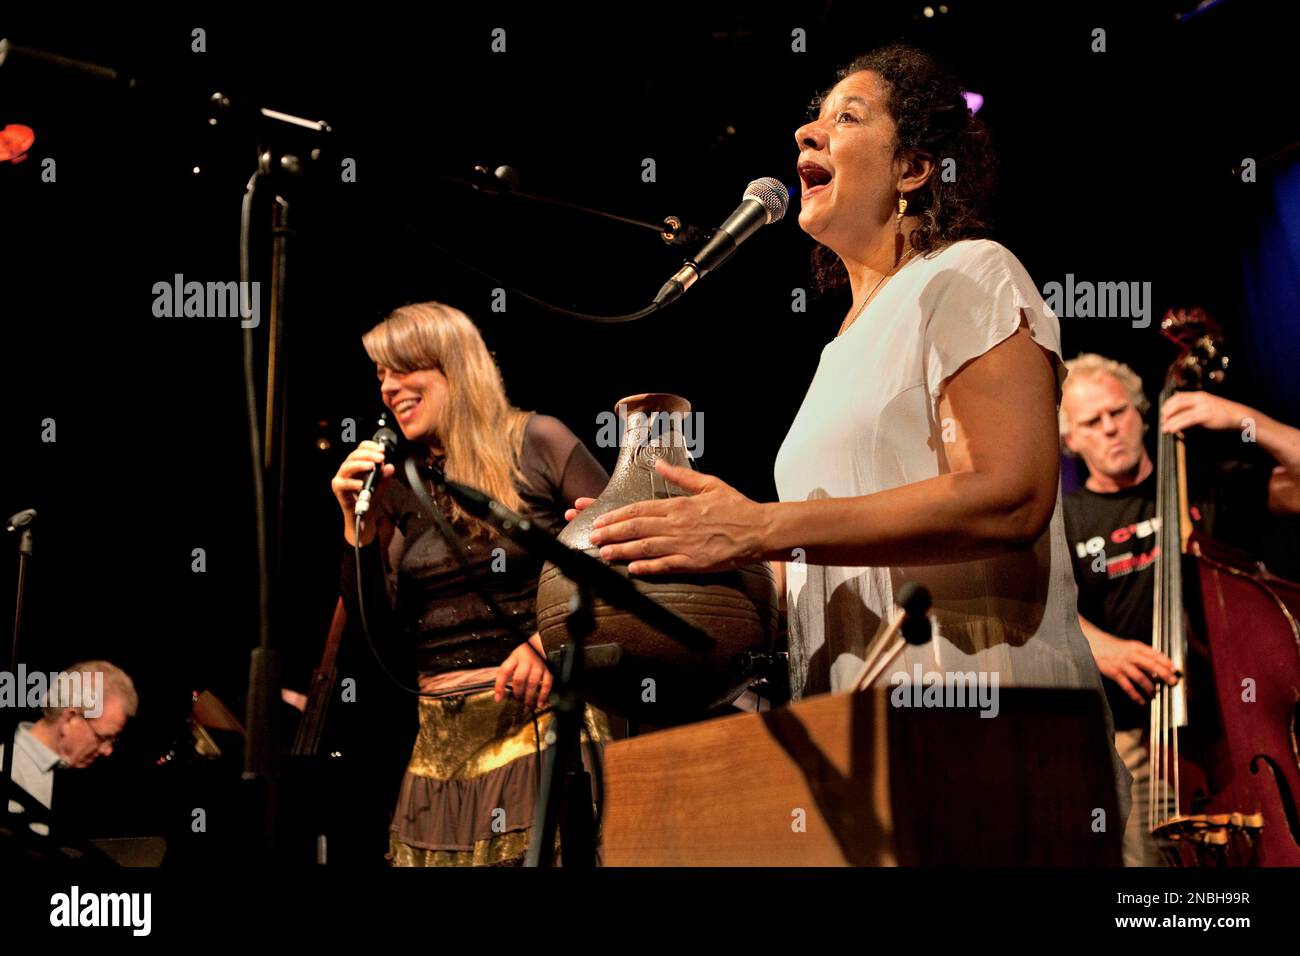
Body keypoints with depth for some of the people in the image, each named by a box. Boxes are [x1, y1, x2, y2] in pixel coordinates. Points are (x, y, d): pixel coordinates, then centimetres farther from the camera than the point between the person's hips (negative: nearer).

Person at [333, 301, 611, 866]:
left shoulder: (537, 444, 0)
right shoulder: (396, 486, 13)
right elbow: (377, 632, 9)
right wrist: (357, 523, 0)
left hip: (540, 715, -4)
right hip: (442, 740, 4)